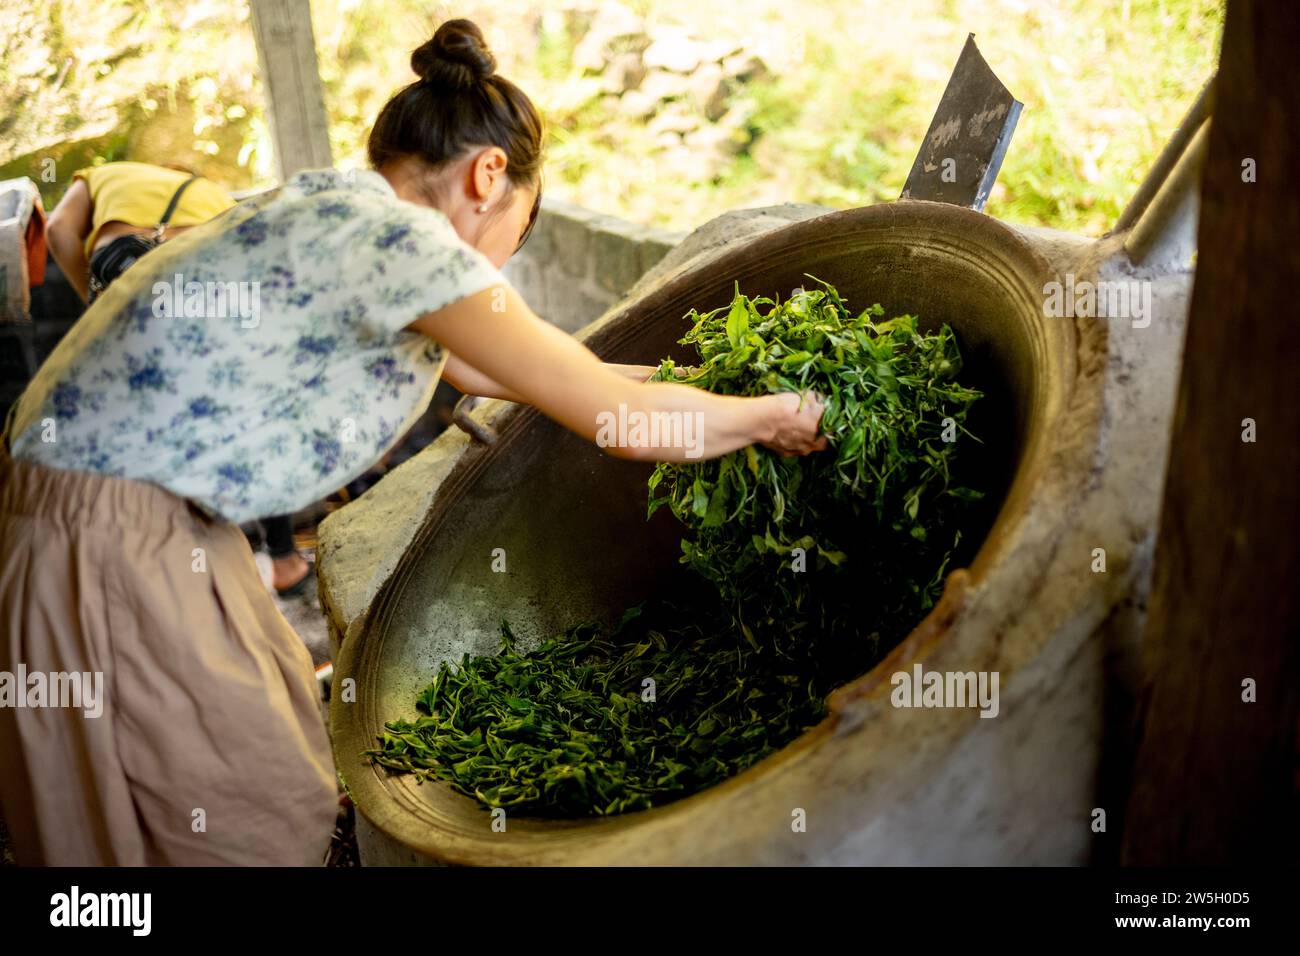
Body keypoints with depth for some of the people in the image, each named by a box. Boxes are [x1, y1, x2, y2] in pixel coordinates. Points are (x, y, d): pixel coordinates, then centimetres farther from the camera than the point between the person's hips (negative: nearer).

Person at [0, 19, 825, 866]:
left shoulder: (331, 210, 10)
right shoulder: (399, 240, -18)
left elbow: (477, 369, 22)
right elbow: (617, 416, -14)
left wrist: (668, 379, 28)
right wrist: (773, 417, 3)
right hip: (105, 562, -9)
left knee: (285, 796, 19)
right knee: (265, 833, 6)